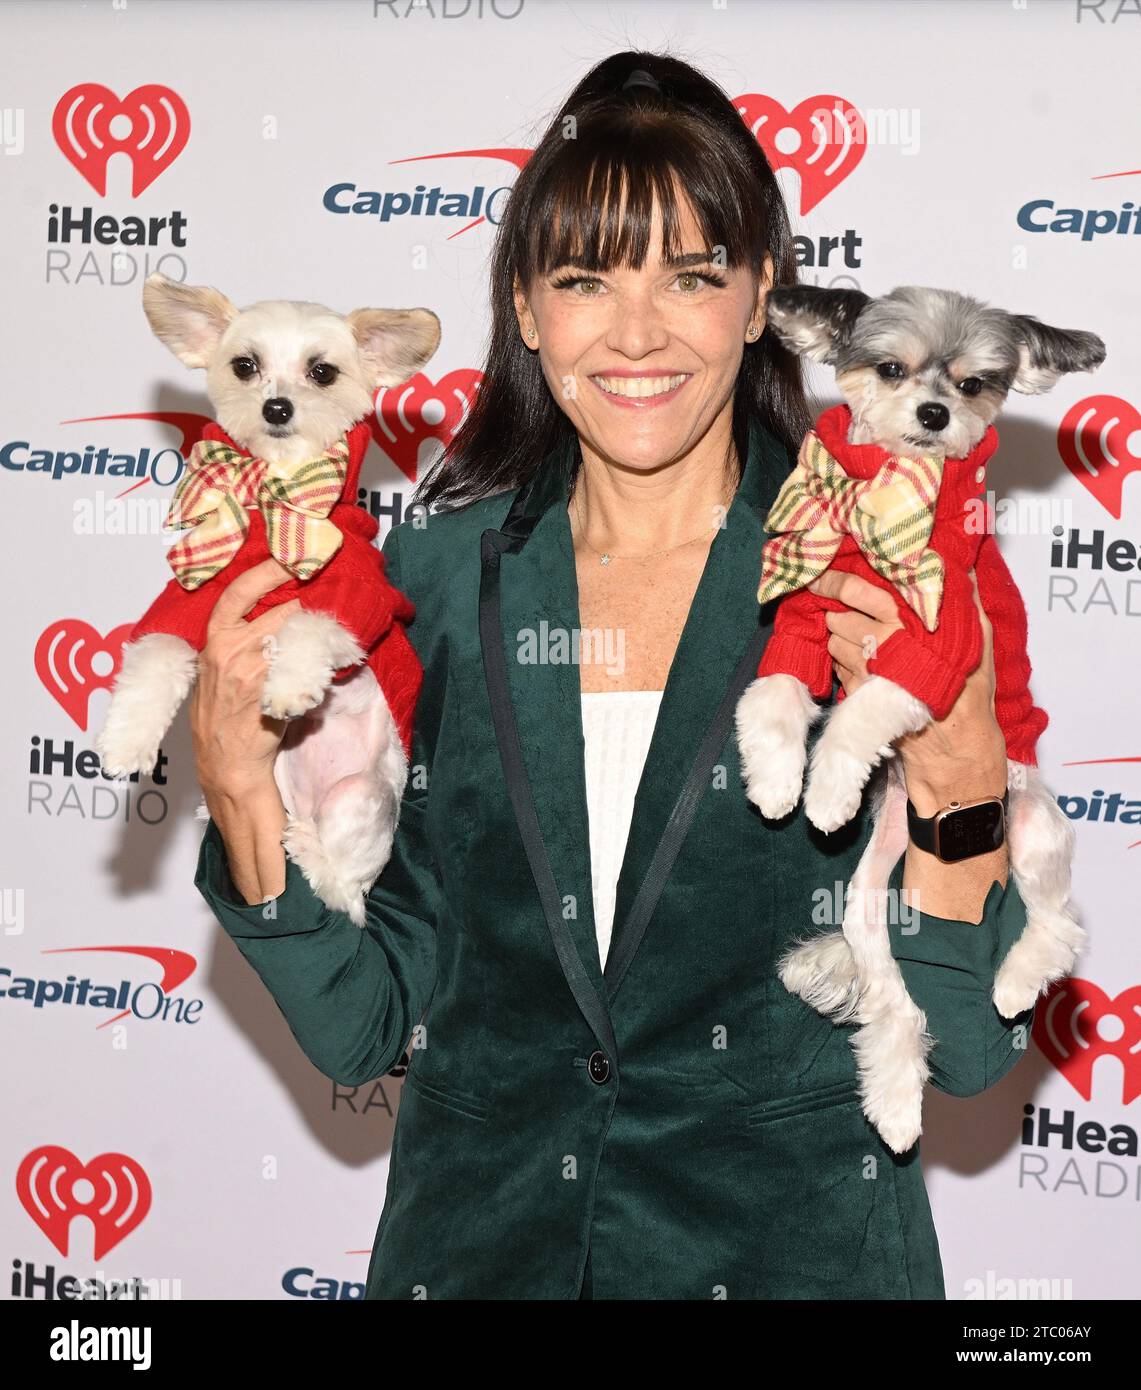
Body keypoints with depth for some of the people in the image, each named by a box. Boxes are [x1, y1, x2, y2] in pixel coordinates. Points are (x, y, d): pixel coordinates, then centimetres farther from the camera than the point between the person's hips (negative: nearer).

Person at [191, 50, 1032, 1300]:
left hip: (793, 1242, -1)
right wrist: (240, 786, -16)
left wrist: (958, 782, -24)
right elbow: (365, 1024, -2)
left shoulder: (874, 579, -11)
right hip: (477, 1234, 2)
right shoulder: (436, 567, -5)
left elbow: (962, 1047, -10)